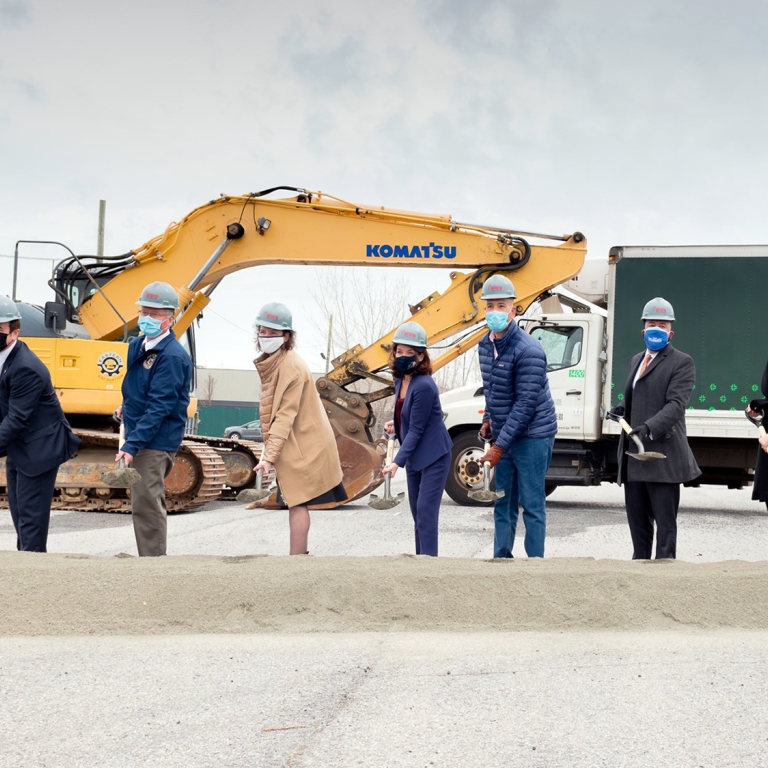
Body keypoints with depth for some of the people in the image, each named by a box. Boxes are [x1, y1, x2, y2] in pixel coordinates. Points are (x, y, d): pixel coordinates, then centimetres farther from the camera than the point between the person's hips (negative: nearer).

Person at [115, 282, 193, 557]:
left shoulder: (172, 356, -19)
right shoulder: (137, 346, 9)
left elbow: (159, 408, -25)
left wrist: (131, 446, -29)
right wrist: (127, 407, 17)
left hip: (155, 441, -10)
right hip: (138, 434, 10)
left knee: (146, 505, -10)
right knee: (151, 504, 18)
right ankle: (155, 560, 29)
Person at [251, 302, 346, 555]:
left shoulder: (291, 366, -19)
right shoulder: (272, 362, 10)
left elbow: (286, 416, -23)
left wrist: (270, 455, -25)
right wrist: (269, 450, 10)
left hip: (303, 445, -10)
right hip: (294, 444, 10)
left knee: (297, 503, -9)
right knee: (296, 503, 16)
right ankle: (301, 554, 25)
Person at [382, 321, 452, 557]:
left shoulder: (424, 386, -24)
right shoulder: (400, 380, 3)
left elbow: (416, 429, -23)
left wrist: (397, 462, -26)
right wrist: (394, 425, -2)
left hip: (434, 456, -9)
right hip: (415, 457, 9)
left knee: (426, 512, -12)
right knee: (417, 512, 13)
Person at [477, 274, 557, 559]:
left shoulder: (528, 351, -20)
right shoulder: (486, 345, 5)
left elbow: (525, 405, -22)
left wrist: (499, 446, -22)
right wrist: (488, 418, 11)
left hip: (532, 436, -8)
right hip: (504, 435, 8)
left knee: (532, 505, -3)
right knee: (502, 503, 13)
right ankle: (501, 558, 21)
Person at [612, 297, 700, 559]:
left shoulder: (681, 362, -4)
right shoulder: (637, 360, 21)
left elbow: (676, 405, -16)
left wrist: (648, 428, -30)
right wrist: (622, 409, 9)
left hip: (662, 454, -8)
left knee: (665, 522, -5)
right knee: (638, 521, 14)